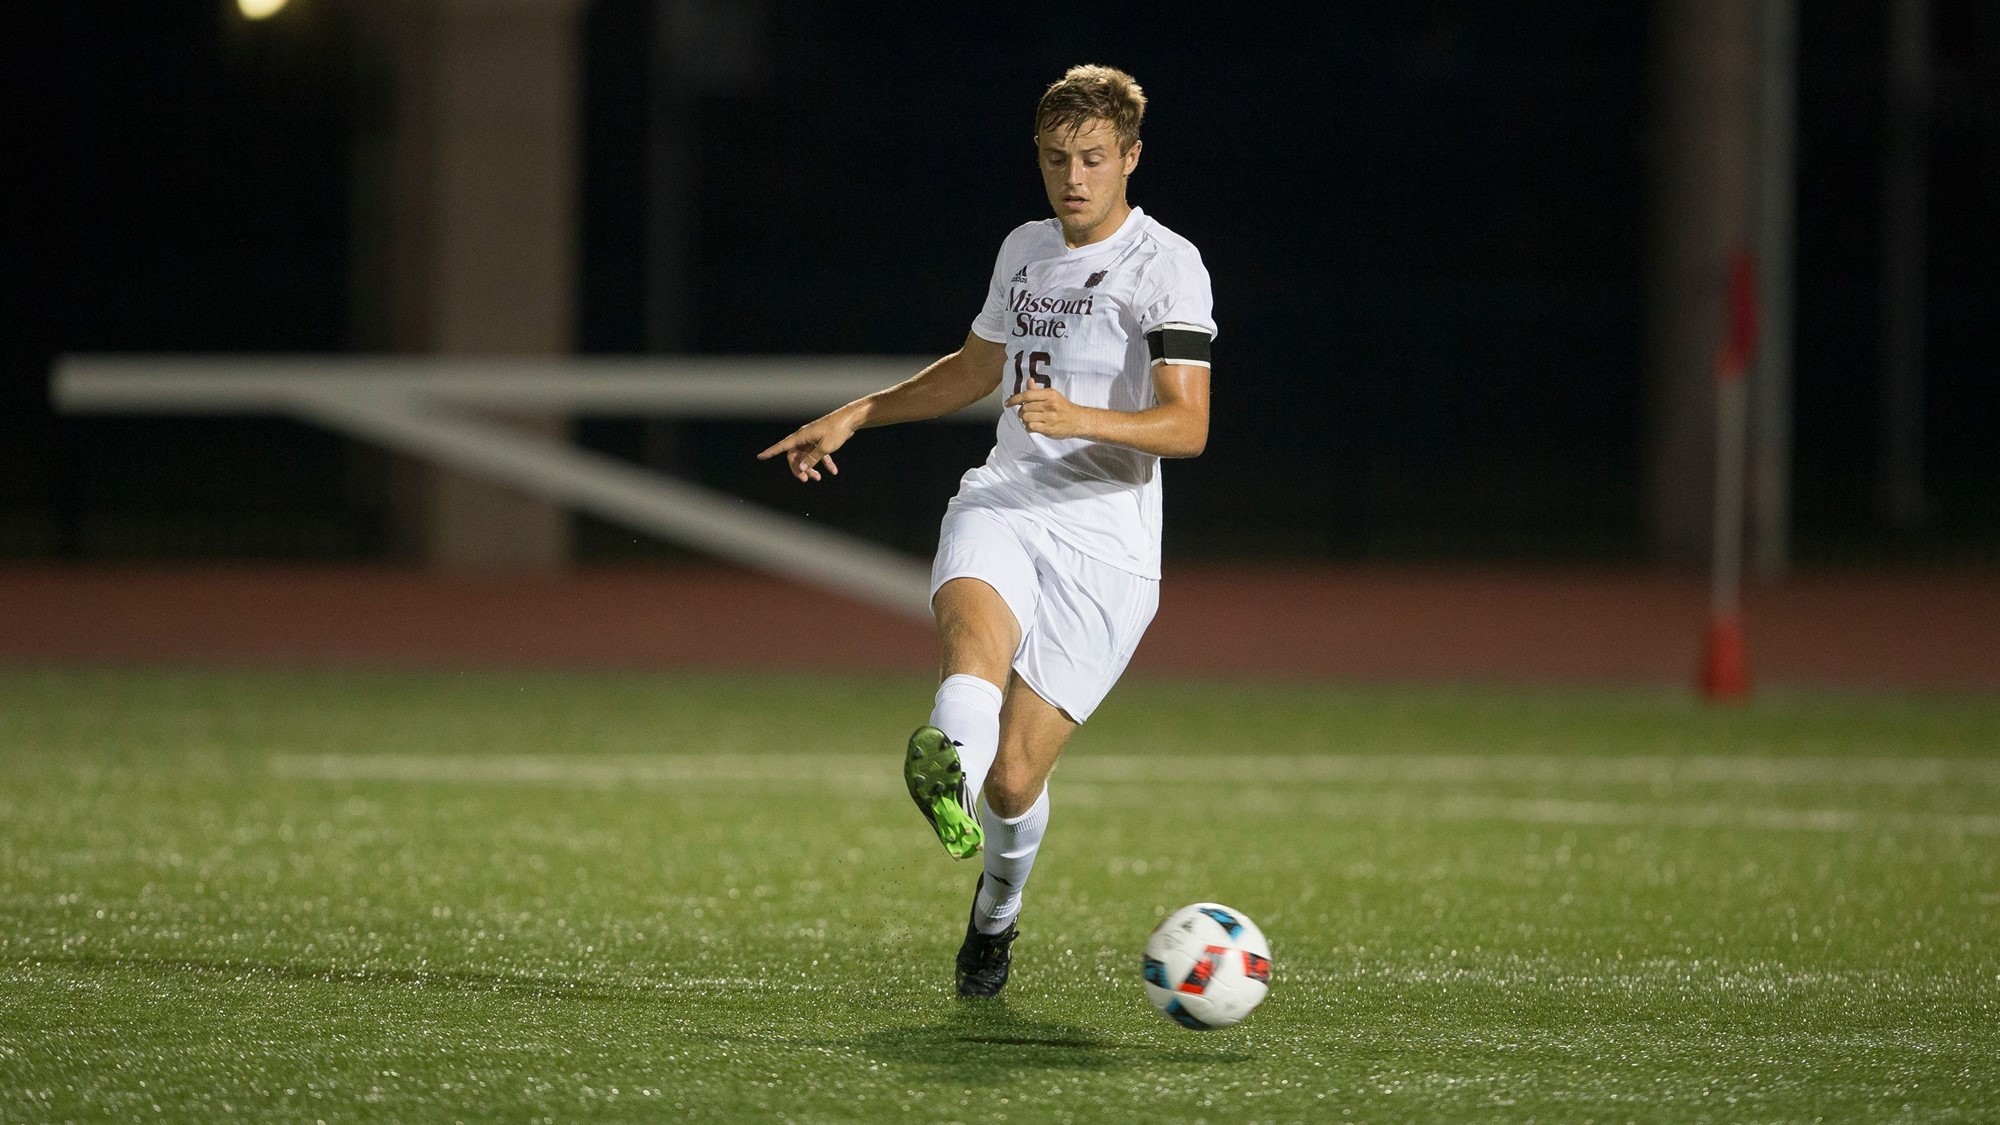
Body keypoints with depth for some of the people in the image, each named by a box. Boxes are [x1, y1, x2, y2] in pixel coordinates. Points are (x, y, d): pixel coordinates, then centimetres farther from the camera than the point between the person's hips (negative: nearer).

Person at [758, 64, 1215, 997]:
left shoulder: (1166, 265, -3)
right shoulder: (1024, 249, 17)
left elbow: (1186, 427, -14)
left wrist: (1080, 419, -30)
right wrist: (851, 418, 34)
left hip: (1103, 544, -4)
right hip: (1000, 506, 4)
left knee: (1013, 780, -8)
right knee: (974, 627, -34)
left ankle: (996, 913, 23)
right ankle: (948, 772, -66)